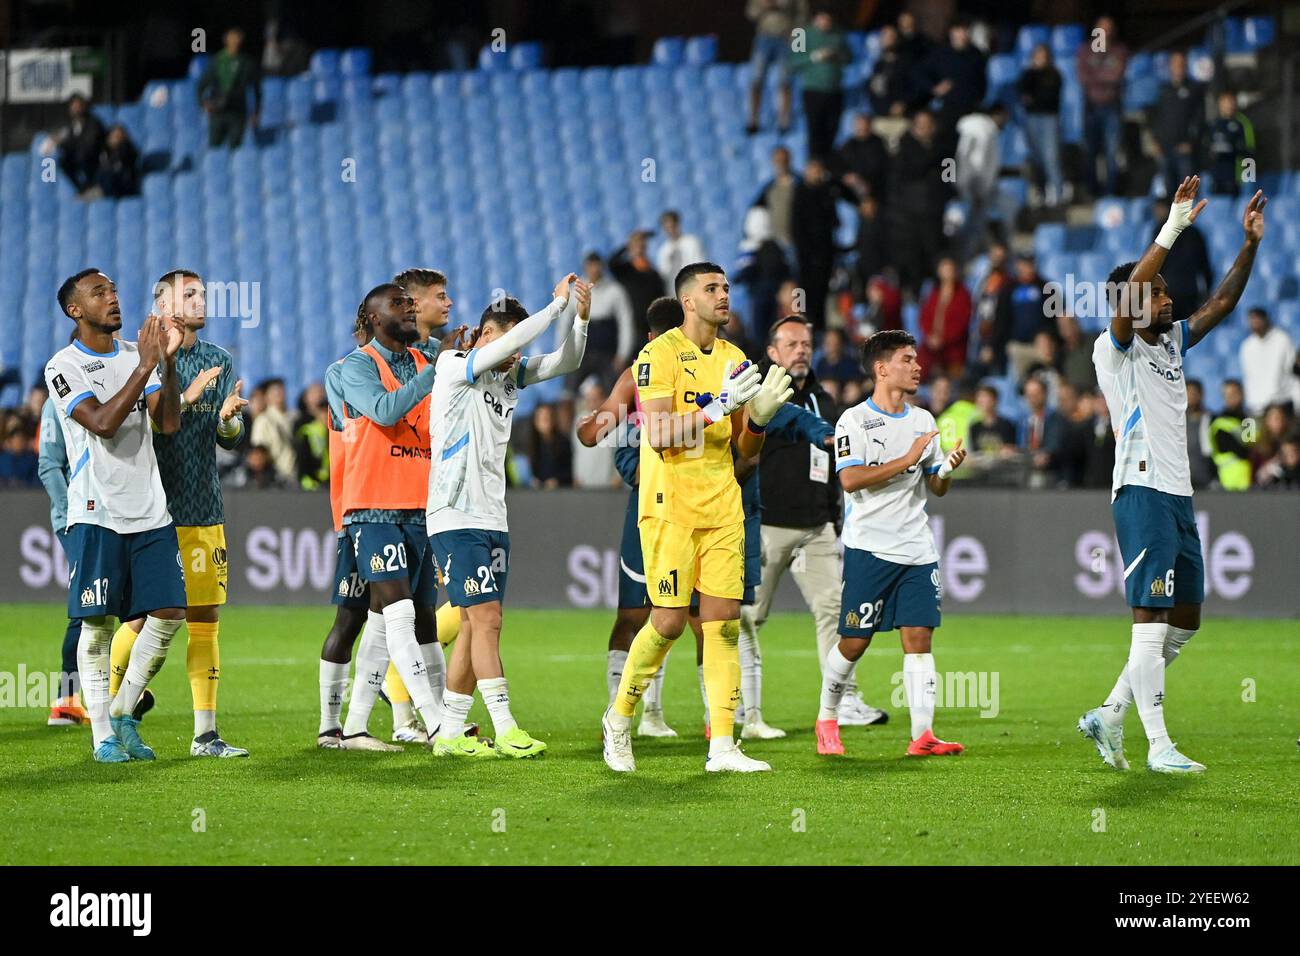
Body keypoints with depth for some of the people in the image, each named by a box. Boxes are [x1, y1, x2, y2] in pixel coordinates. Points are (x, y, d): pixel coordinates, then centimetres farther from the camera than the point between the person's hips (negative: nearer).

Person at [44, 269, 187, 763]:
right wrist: (146, 366, -21)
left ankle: (123, 713, 14)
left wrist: (169, 360, -8)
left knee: (169, 614, 0)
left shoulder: (137, 355, 12)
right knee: (98, 625, -3)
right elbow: (102, 423, -19)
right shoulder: (64, 366, -5)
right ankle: (103, 736, 3)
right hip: (97, 513, -5)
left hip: (150, 510, 5)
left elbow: (168, 423, 2)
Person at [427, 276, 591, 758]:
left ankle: (450, 732, 11)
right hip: (456, 517, -8)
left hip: (492, 519, 8)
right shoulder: (454, 366, -9)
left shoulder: (510, 375, 13)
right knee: (486, 619, -12)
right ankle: (506, 731, -14)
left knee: (477, 626, 6)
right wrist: (559, 304, -19)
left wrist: (581, 319, -7)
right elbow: (509, 341, -24)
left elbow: (565, 362, 11)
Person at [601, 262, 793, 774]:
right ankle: (619, 717, 15)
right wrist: (717, 407, -23)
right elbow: (659, 435, -17)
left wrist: (759, 416, -3)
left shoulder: (734, 360, 13)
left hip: (723, 506, 6)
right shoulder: (660, 354, -7)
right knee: (669, 620, -6)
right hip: (671, 505, -6)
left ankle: (722, 746, -3)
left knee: (724, 621, -2)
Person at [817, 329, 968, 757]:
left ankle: (923, 734, -10)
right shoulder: (854, 420, -4)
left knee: (919, 637, -5)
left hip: (917, 549, 5)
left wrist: (947, 468, -7)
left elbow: (936, 488, 16)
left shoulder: (922, 421, 13)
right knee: (854, 642, 0)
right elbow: (850, 480, -18)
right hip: (869, 548, -5)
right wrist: (907, 460, -19)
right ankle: (826, 719, 21)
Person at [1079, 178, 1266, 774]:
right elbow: (1127, 296, -23)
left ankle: (1109, 716, 18)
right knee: (1152, 621, -11)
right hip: (1142, 492, -9)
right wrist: (1173, 228, -27)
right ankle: (1158, 746, -11)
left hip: (1178, 495, 9)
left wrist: (1250, 243, 6)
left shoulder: (1170, 344, 18)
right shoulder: (1114, 349, -5)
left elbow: (1222, 304, 17)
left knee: (1184, 623, 10)